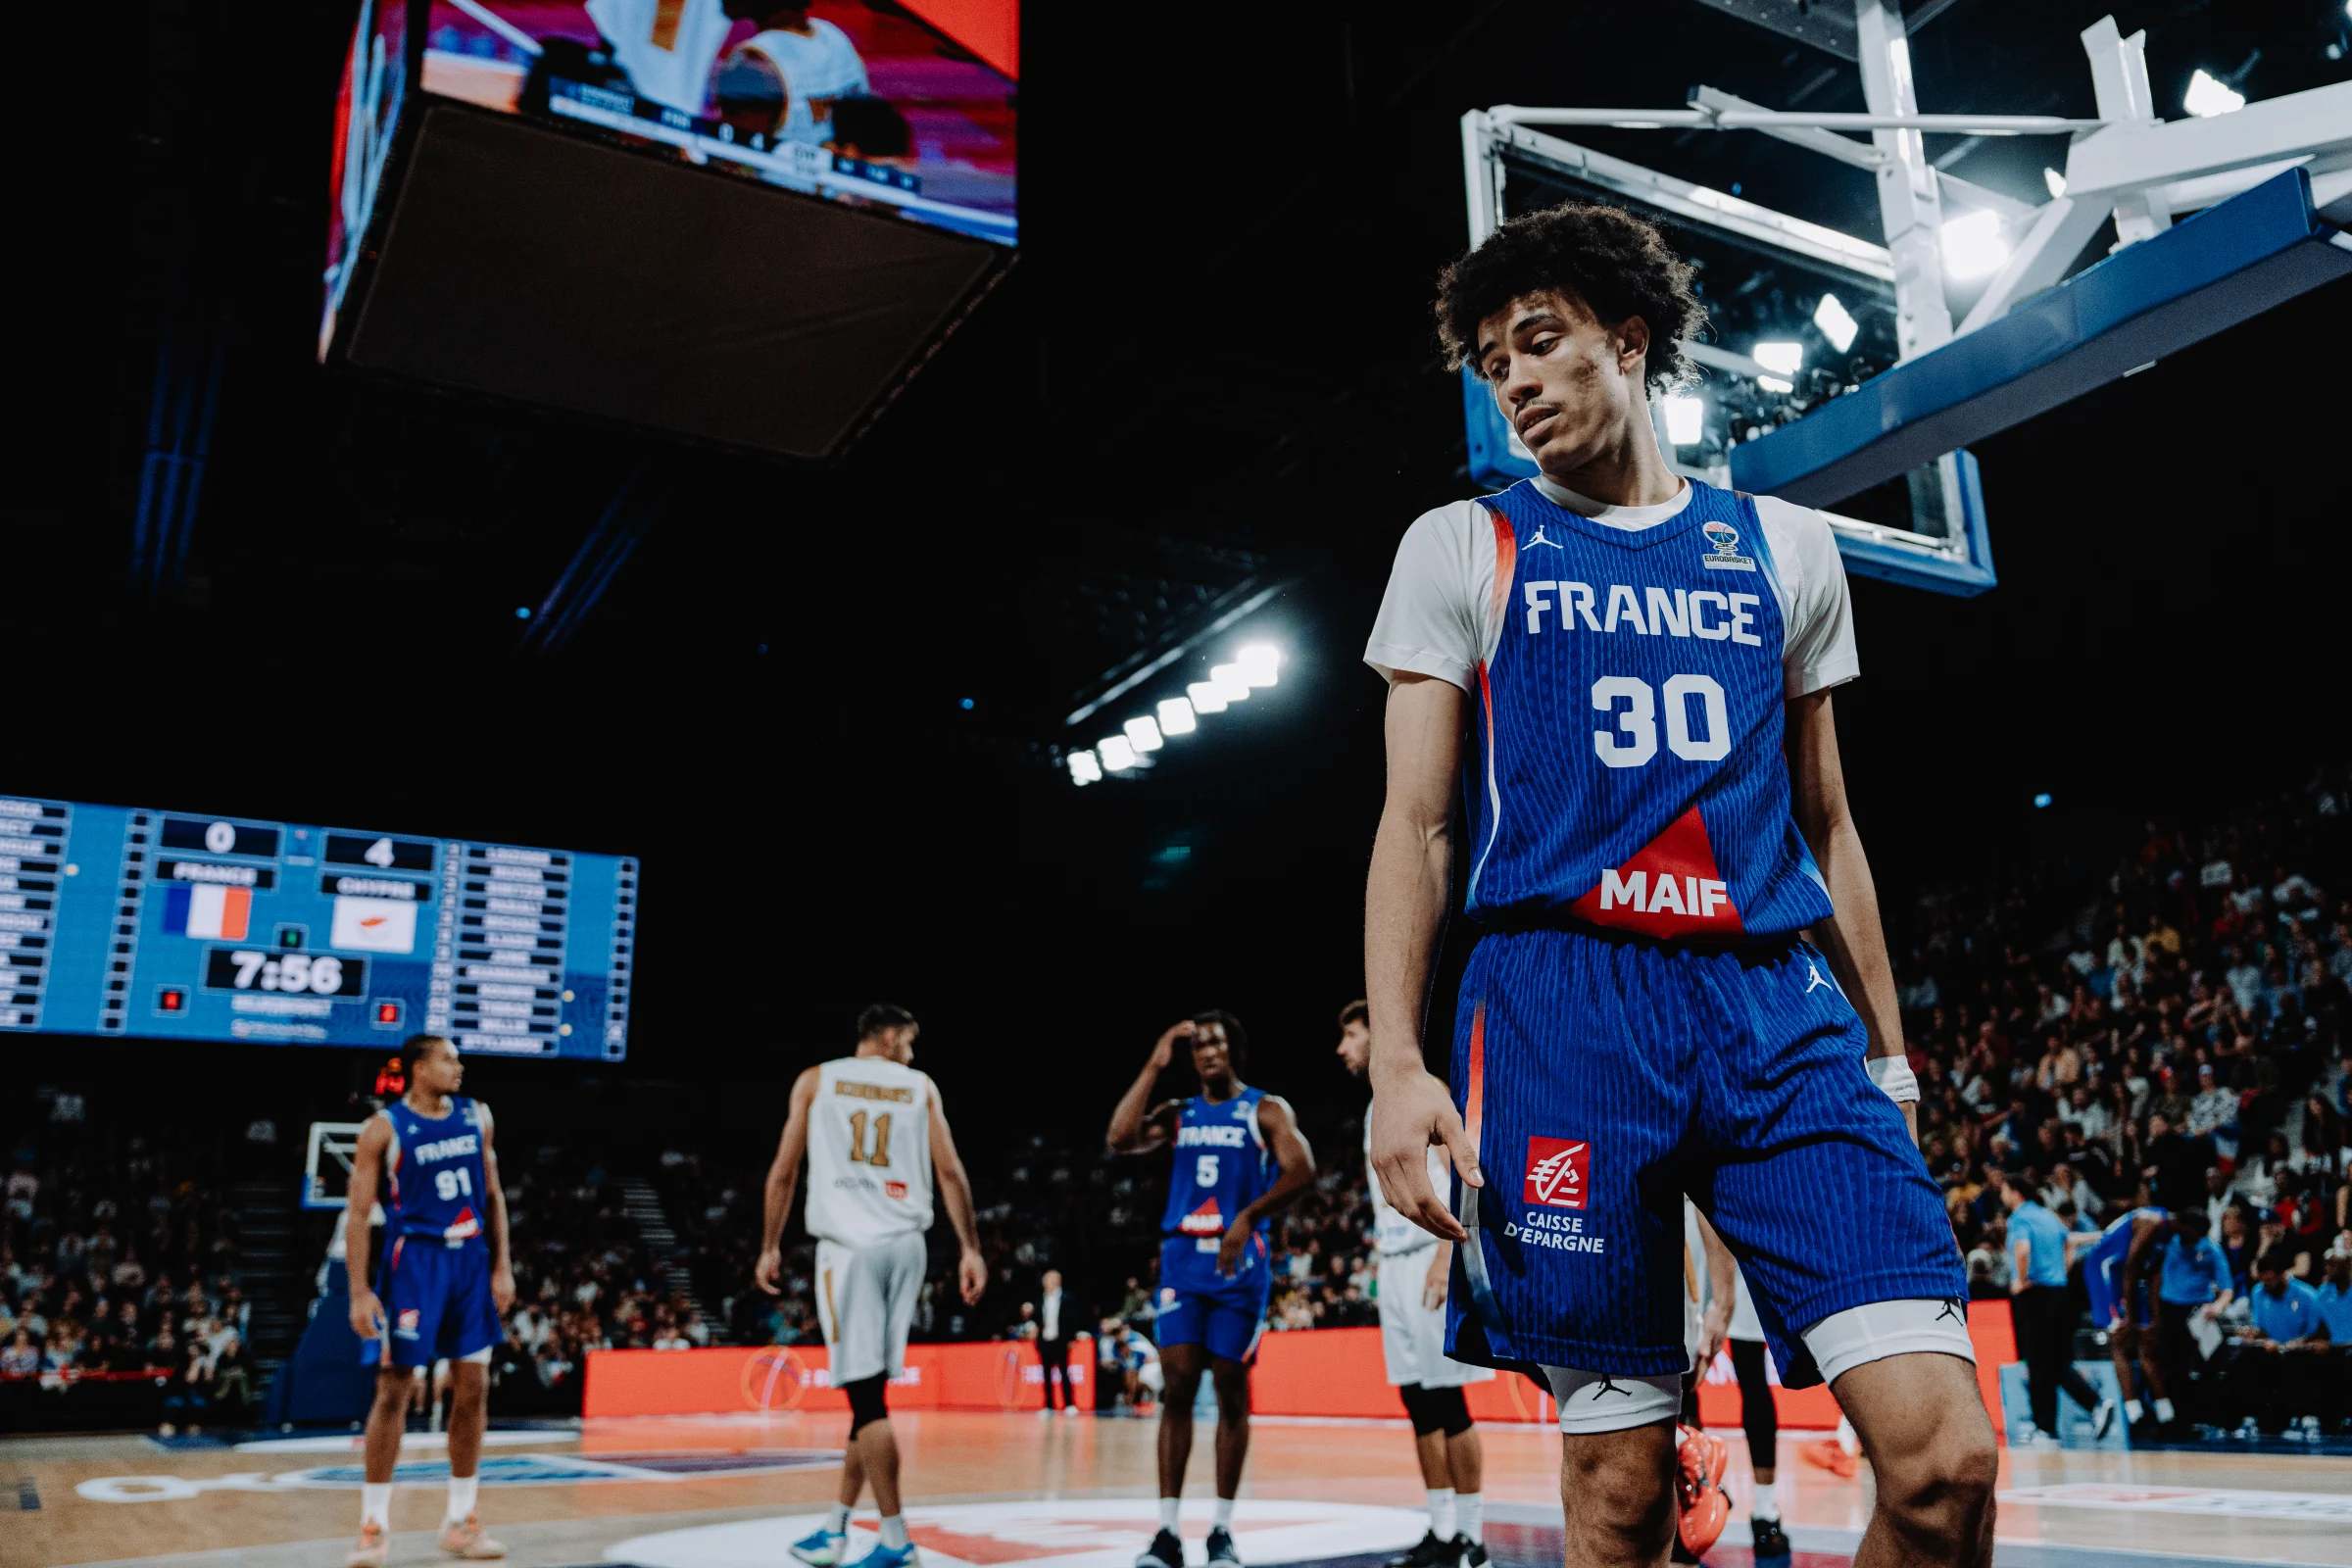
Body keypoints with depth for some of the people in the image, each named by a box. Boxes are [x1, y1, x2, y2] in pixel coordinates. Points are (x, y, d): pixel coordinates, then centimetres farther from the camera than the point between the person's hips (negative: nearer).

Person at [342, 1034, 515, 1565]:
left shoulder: (476, 1116, 7)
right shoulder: (384, 1127, -8)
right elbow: (357, 1213, -8)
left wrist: (502, 1265, 6)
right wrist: (359, 1292, -14)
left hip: (471, 1261, 5)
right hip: (415, 1261, -5)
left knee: (473, 1388, 7)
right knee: (395, 1388, -3)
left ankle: (460, 1521, 18)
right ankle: (374, 1525, 10)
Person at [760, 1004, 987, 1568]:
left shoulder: (815, 1079, 10)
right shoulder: (920, 1086, 13)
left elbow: (783, 1171, 6)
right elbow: (950, 1171, 5)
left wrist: (770, 1247, 12)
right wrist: (970, 1249, 5)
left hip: (850, 1242, -3)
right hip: (906, 1243, 3)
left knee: (865, 1391, -3)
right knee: (869, 1389, 12)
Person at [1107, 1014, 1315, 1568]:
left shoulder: (1267, 1109, 3)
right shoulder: (1179, 1114, 13)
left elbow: (1301, 1170, -11)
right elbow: (1120, 1139, -4)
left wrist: (1248, 1217, -23)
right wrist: (1152, 1068, -2)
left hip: (1240, 1262, -2)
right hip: (1183, 1258, 3)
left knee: (1231, 1391, 2)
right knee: (1177, 1386, -6)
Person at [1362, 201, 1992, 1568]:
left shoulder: (1785, 546, 18)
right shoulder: (1463, 546, 10)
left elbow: (1825, 822, 21)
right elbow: (1414, 823, 3)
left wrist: (1888, 1052, 17)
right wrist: (1395, 1064, -8)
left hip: (1782, 1006, 3)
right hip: (1567, 1005, -2)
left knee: (1945, 1456, -10)